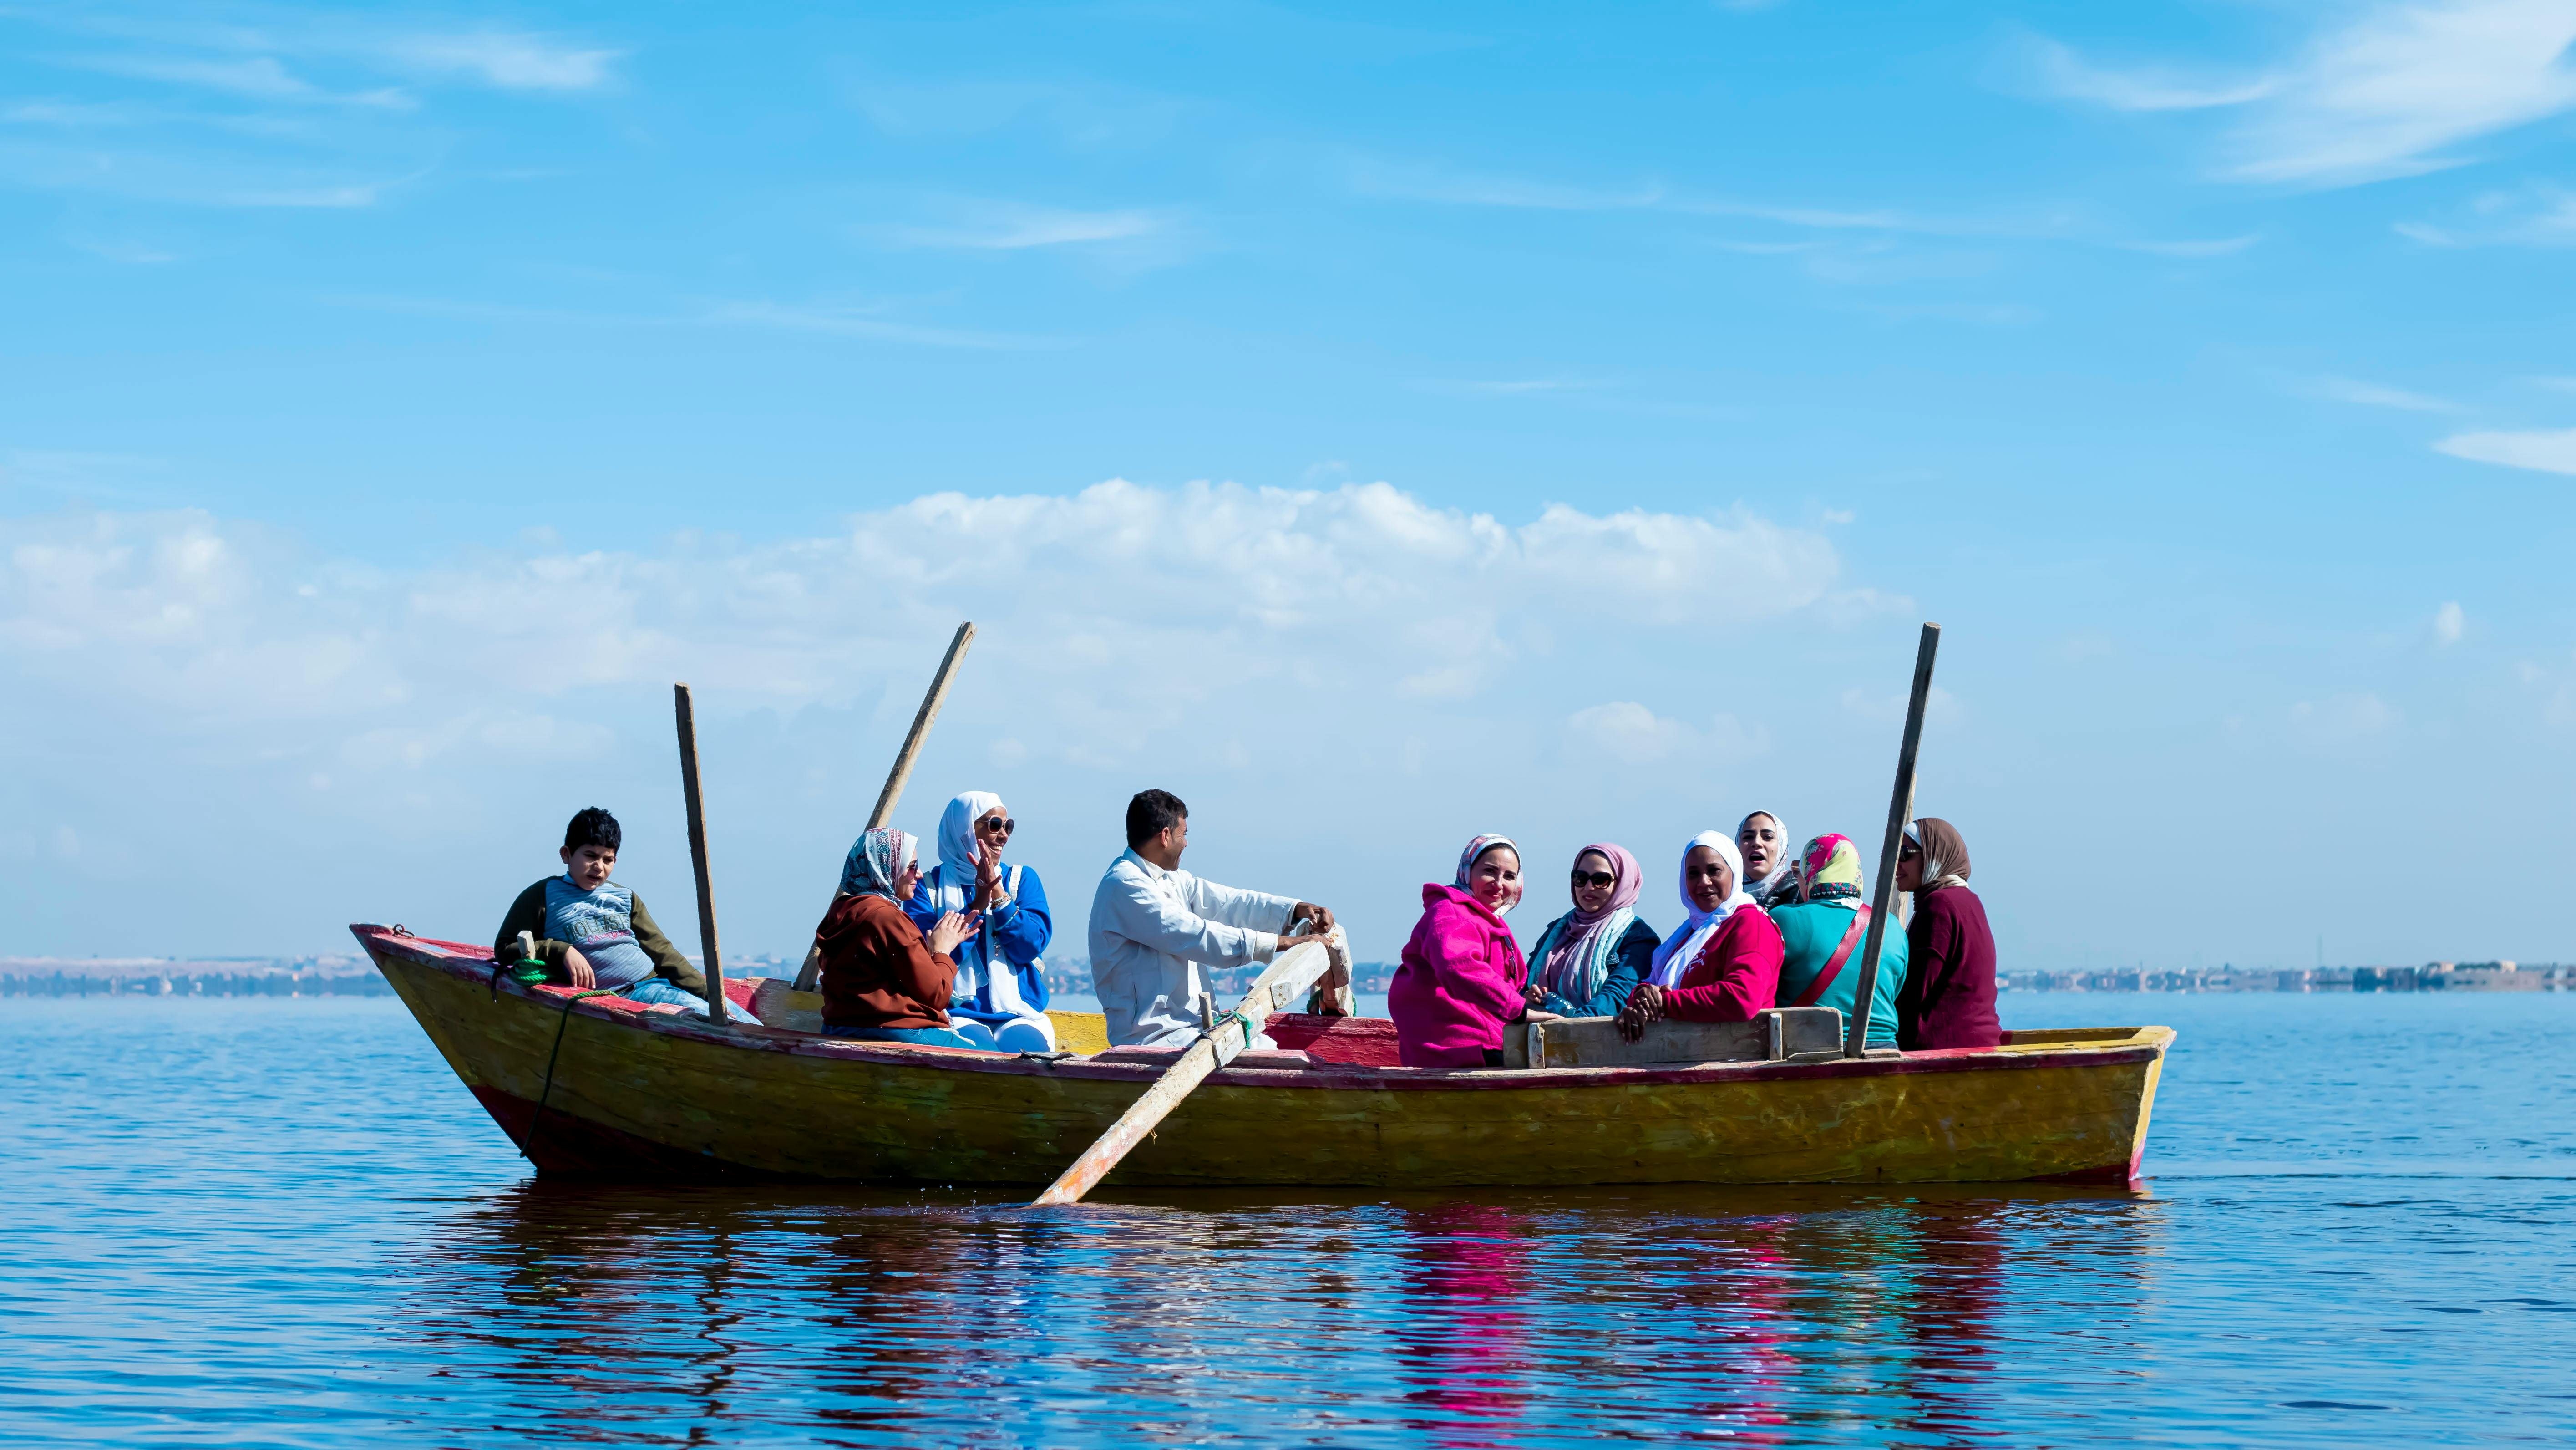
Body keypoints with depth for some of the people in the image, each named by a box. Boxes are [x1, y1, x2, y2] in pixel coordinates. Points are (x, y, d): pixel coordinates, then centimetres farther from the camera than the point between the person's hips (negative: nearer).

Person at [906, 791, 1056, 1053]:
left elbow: (1031, 946, 0)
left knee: (1028, 1042, -29)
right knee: (978, 1045, -33)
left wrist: (997, 893, -8)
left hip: (1017, 1013, 2)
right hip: (957, 1013, -2)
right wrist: (977, 905, -10)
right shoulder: (928, 886, 7)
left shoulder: (1022, 879, 15)